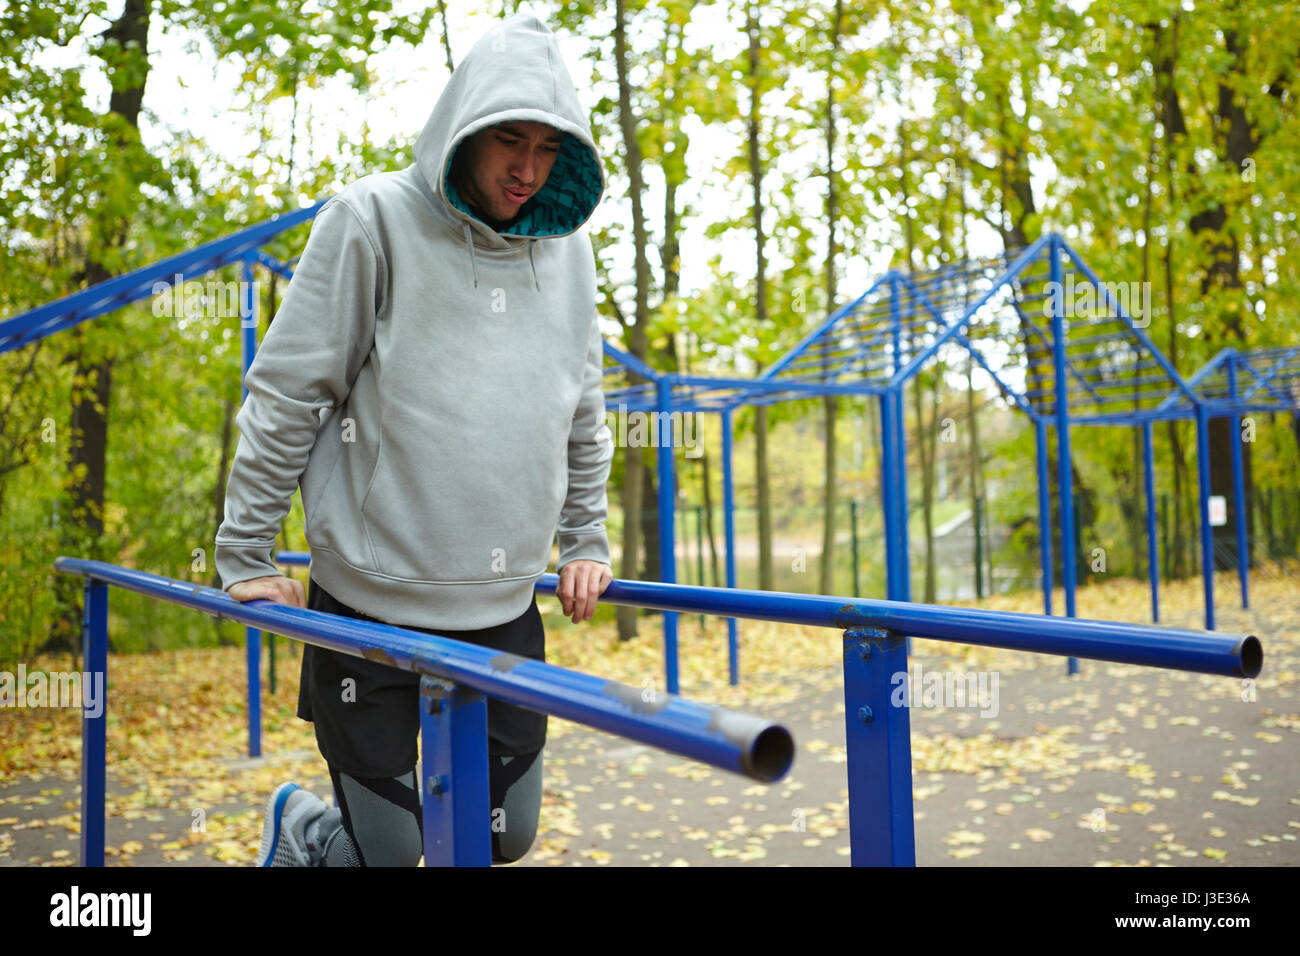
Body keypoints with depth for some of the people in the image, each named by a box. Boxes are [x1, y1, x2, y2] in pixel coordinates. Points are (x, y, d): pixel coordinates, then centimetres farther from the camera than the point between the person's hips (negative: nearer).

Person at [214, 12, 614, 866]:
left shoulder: (567, 245, 6)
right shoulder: (374, 221, -9)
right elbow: (285, 395, -5)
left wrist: (586, 541, 13)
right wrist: (245, 555, -4)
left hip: (505, 607, 5)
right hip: (372, 601, -4)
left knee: (506, 835, 12)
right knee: (388, 848, 5)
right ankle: (299, 826, 39)